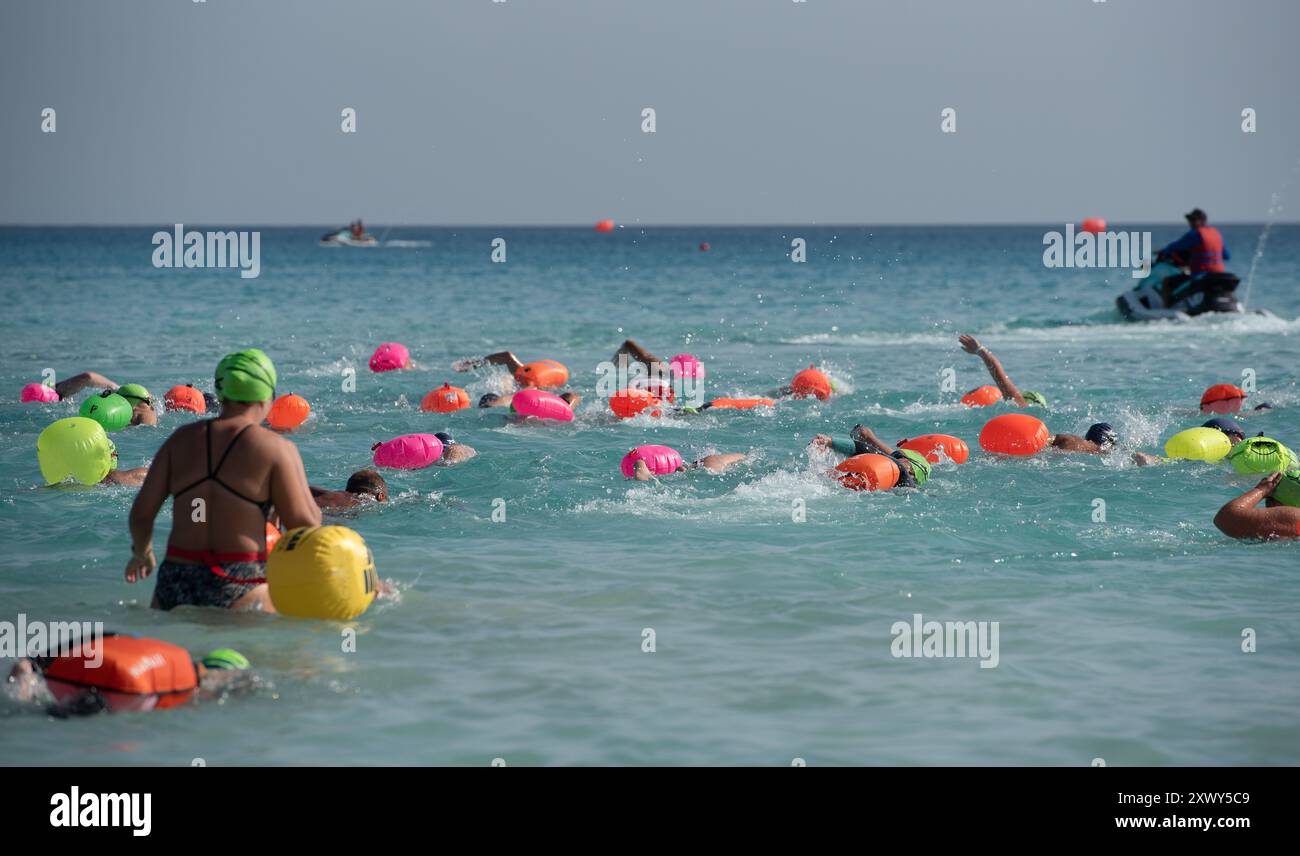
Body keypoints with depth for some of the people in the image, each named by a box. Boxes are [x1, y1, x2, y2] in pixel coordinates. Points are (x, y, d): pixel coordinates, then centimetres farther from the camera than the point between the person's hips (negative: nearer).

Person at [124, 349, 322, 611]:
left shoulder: (182, 439, 11)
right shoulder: (276, 448, -1)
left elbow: (141, 513, 11)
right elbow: (304, 524, -2)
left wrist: (141, 553, 30)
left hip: (174, 583, 4)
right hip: (239, 589, -4)